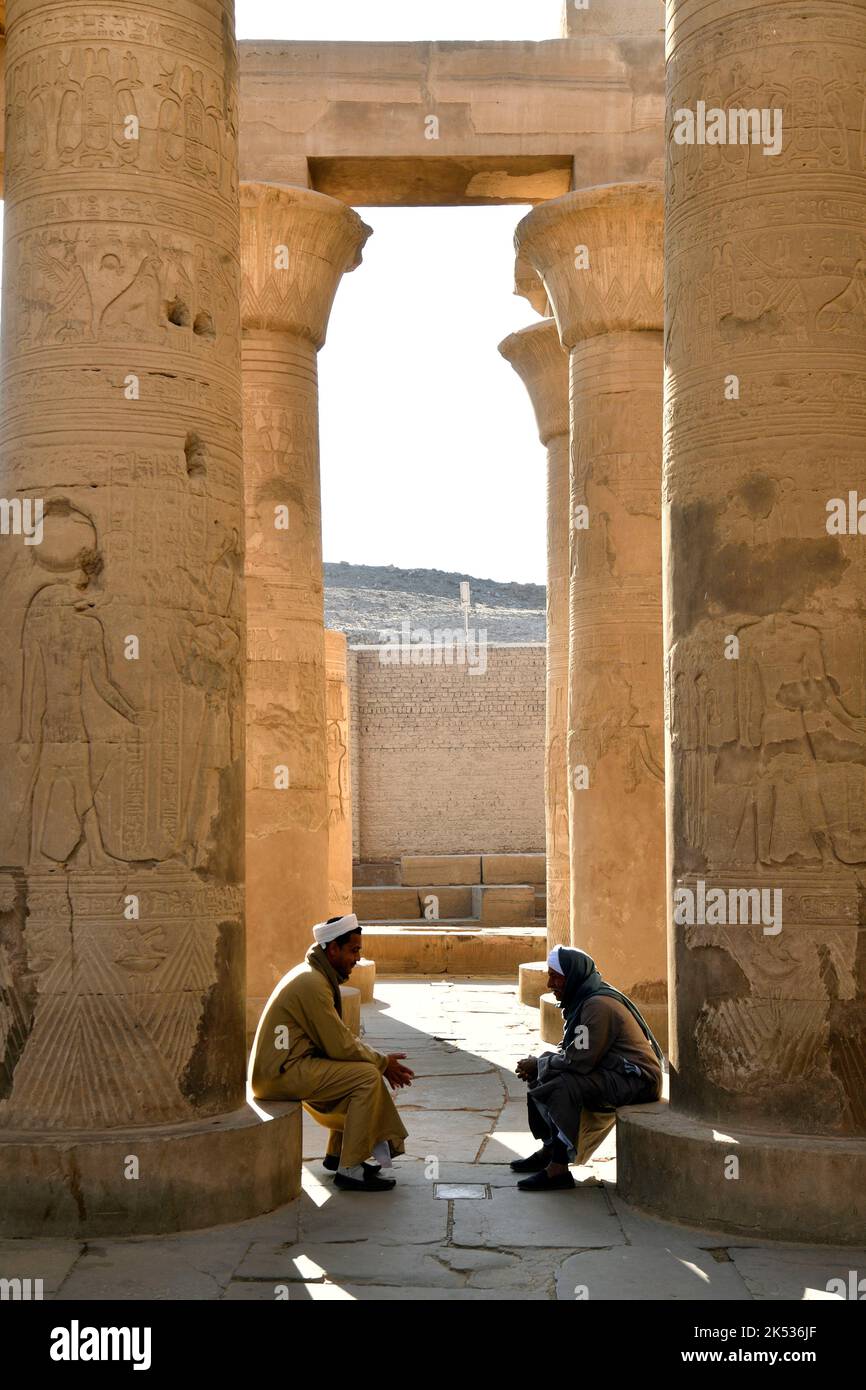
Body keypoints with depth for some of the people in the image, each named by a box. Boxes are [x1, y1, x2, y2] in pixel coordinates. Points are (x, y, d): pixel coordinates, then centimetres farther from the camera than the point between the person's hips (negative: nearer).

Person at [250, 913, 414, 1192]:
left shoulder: (317, 976, 15)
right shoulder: (312, 984, -18)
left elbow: (342, 1037, 18)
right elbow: (340, 1046, -18)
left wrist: (381, 1060, 5)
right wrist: (383, 1063, -4)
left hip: (281, 1066, 11)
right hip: (281, 1073, -11)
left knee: (362, 1069, 18)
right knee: (368, 1077, -17)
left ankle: (337, 1154, 21)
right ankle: (349, 1169, -13)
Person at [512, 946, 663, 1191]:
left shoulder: (598, 1006, -22)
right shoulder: (583, 999, 11)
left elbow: (579, 1061, -24)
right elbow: (572, 1051, 17)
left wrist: (539, 1065, -9)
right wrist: (537, 1065, -1)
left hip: (635, 1080, -11)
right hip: (612, 1071, 11)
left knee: (563, 1086, -28)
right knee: (539, 1078, 9)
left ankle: (558, 1169, -22)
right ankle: (549, 1150, 17)